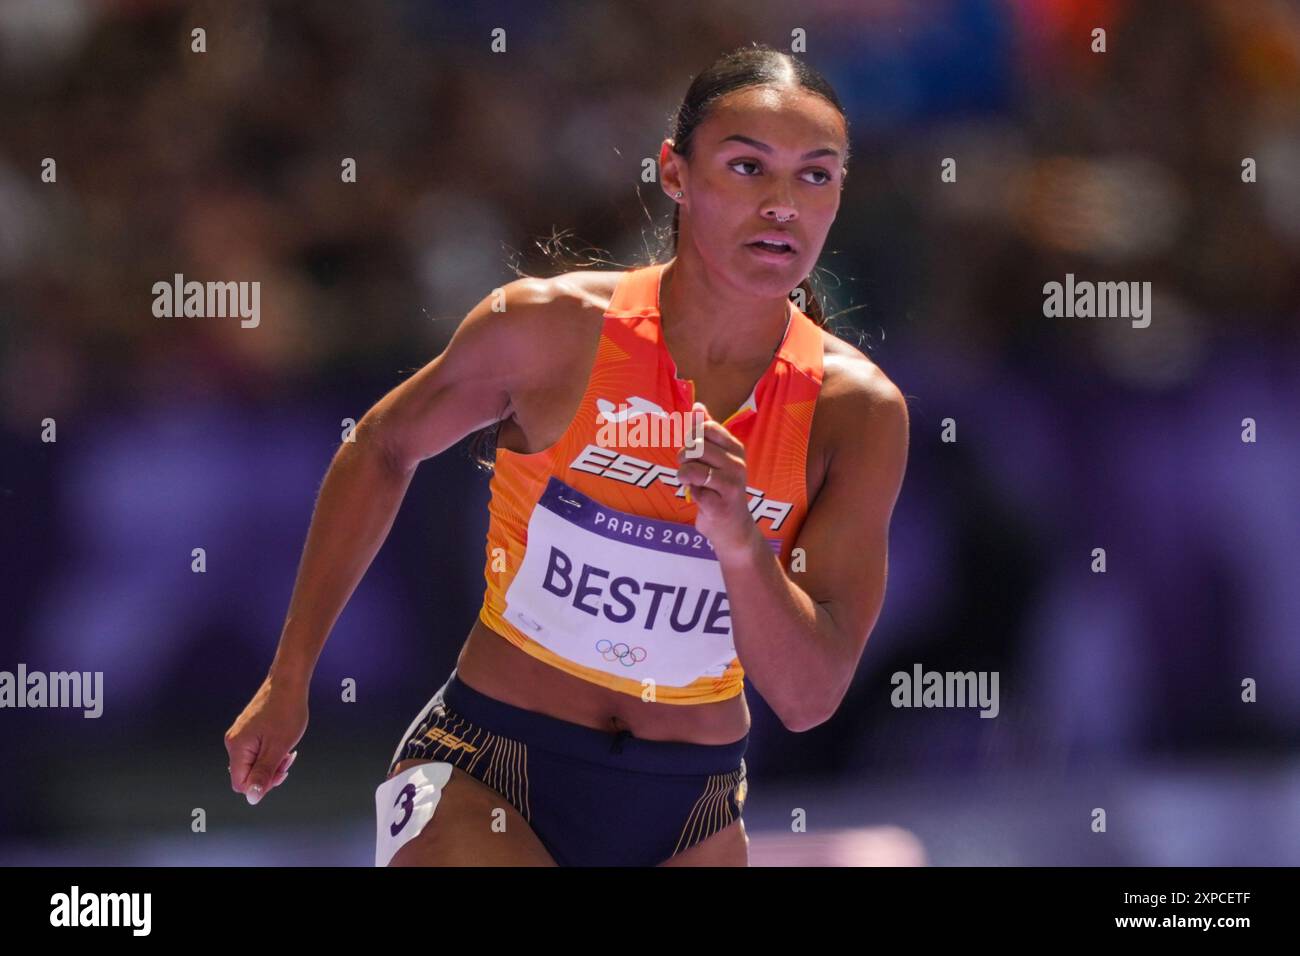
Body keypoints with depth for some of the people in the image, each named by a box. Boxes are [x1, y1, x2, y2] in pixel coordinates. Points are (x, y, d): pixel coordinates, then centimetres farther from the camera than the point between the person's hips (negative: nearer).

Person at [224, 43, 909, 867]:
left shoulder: (857, 411, -9)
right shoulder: (550, 327, -13)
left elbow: (809, 698, -11)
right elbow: (381, 452, 6)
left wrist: (741, 544, -29)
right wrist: (289, 681, 9)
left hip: (690, 818, 3)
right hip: (483, 781, -3)